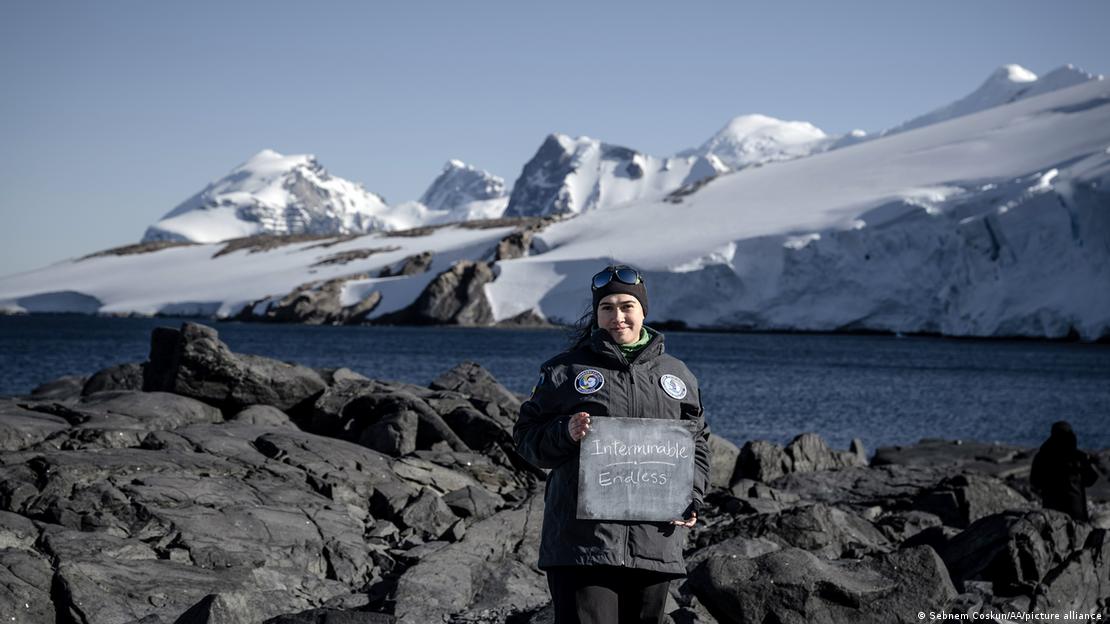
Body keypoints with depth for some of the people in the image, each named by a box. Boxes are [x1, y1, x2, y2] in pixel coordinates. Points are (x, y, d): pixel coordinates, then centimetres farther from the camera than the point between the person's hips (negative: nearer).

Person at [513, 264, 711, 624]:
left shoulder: (677, 375, 15)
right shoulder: (566, 370, 6)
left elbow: (697, 443, 20)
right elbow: (527, 435, 6)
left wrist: (691, 497, 4)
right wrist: (566, 433, -15)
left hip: (656, 544, 4)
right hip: (582, 541, -4)